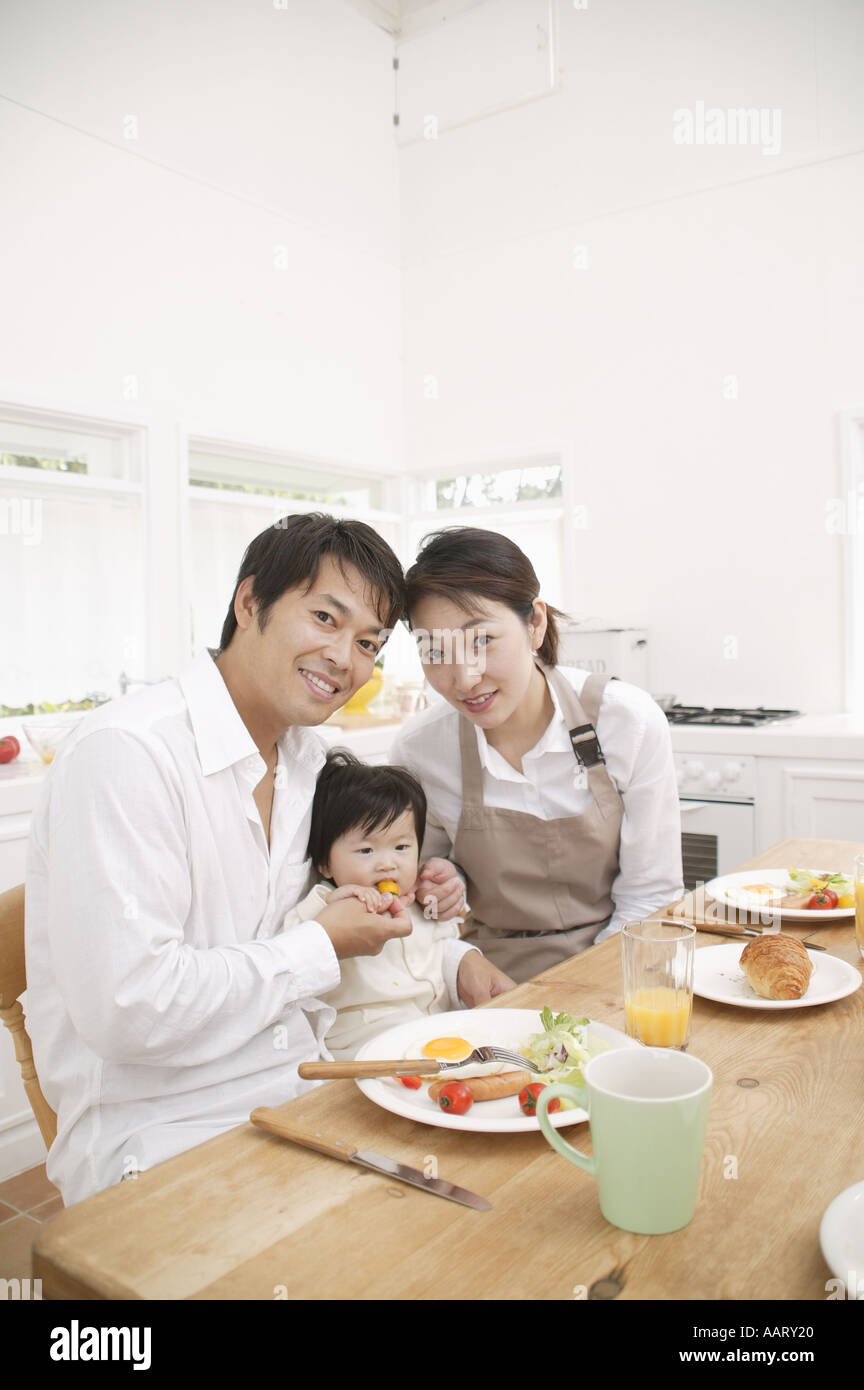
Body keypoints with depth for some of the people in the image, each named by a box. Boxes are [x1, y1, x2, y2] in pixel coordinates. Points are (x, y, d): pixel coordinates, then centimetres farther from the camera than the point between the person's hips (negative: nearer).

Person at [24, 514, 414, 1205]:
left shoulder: (307, 759, 8)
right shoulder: (125, 752, -20)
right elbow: (127, 1008, -25)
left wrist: (400, 894, 3)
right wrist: (323, 948, -14)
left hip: (306, 1089, 8)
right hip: (159, 1135, -7)